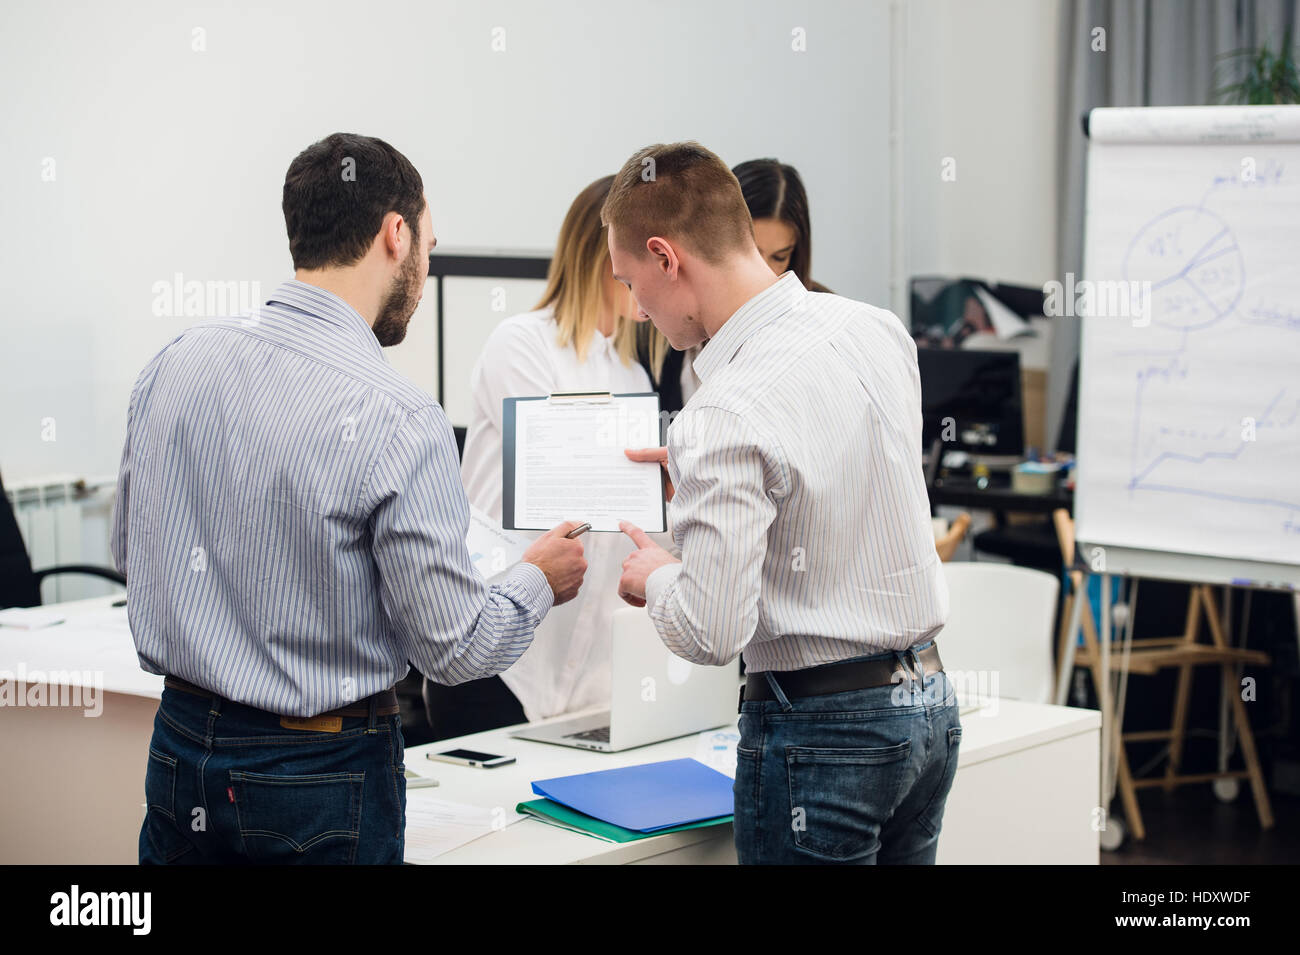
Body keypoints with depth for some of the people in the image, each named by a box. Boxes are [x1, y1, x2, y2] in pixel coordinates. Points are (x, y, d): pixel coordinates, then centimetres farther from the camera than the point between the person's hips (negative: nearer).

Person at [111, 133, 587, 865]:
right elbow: (454, 647, -15)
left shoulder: (171, 364, -2)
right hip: (320, 776, -5)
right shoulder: (397, 418, -20)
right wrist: (541, 582, 4)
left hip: (180, 750, 6)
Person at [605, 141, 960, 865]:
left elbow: (711, 633, -24)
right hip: (929, 700, 8)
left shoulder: (726, 418, -24)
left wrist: (655, 576, -2)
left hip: (823, 728, -8)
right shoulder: (880, 329, 1)